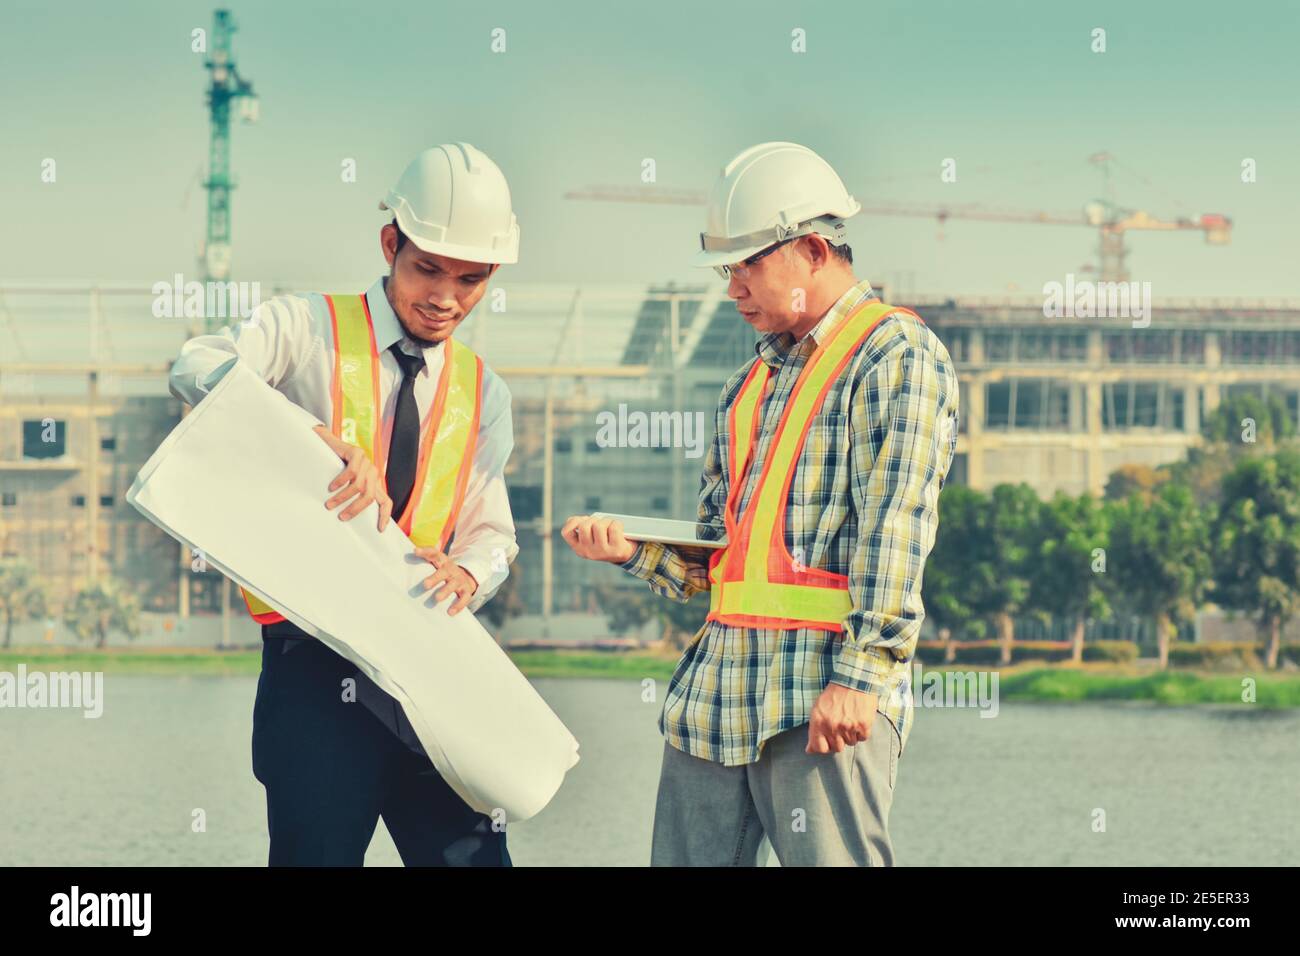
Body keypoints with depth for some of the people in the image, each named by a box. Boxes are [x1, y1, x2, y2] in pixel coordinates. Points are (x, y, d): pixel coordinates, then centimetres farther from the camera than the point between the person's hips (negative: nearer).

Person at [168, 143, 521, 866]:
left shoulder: (481, 392, 15)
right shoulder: (308, 331, -1)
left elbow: (492, 533, 11)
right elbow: (198, 371, -20)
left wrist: (465, 575, -14)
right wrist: (331, 443, -33)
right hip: (315, 665, -5)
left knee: (470, 853, 3)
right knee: (318, 851, -8)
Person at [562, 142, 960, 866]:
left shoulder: (897, 355, -3)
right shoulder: (751, 384, 23)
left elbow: (894, 534, -13)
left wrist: (862, 674, -21)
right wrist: (636, 550, 5)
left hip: (825, 697, -8)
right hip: (715, 692, 8)